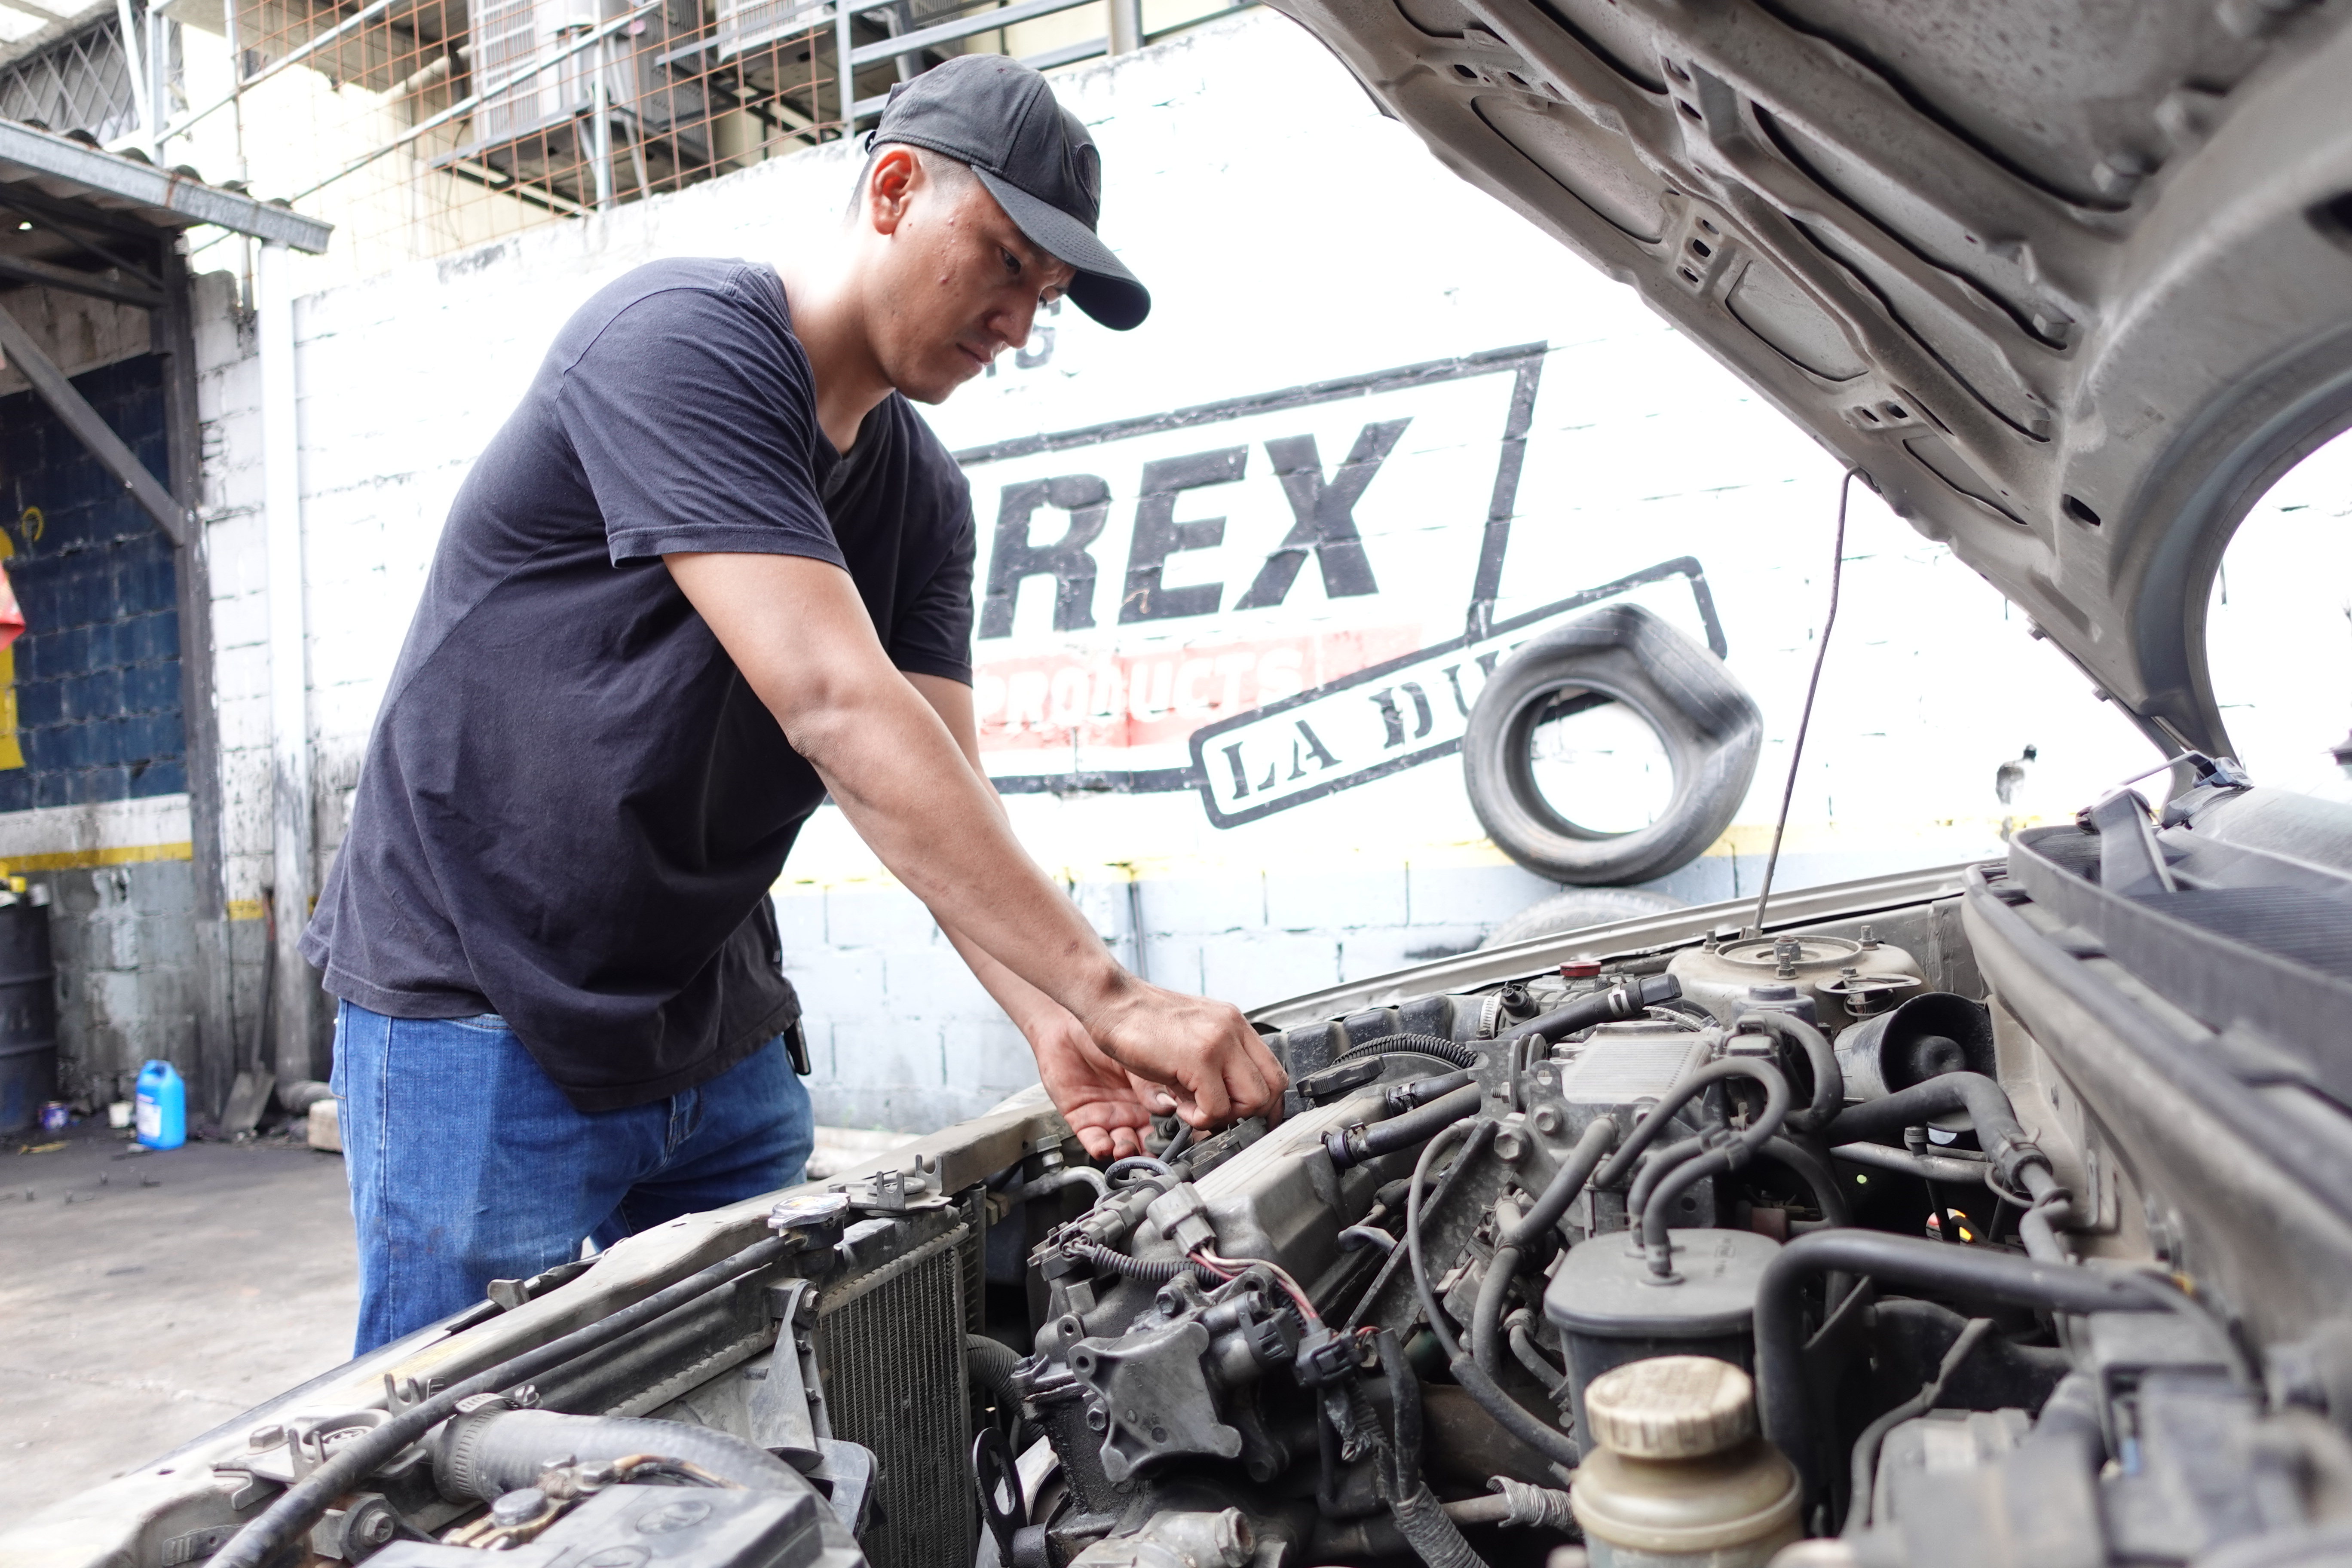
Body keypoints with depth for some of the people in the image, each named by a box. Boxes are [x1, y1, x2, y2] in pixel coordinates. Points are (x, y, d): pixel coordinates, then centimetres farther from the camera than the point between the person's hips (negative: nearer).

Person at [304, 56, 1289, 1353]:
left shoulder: (925, 494, 5)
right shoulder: (685, 341, -19)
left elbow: (938, 787, -3)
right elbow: (838, 713, -31)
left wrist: (1052, 1025, -19)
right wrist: (1108, 991, -32)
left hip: (717, 1044, 7)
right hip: (483, 1030, -7)